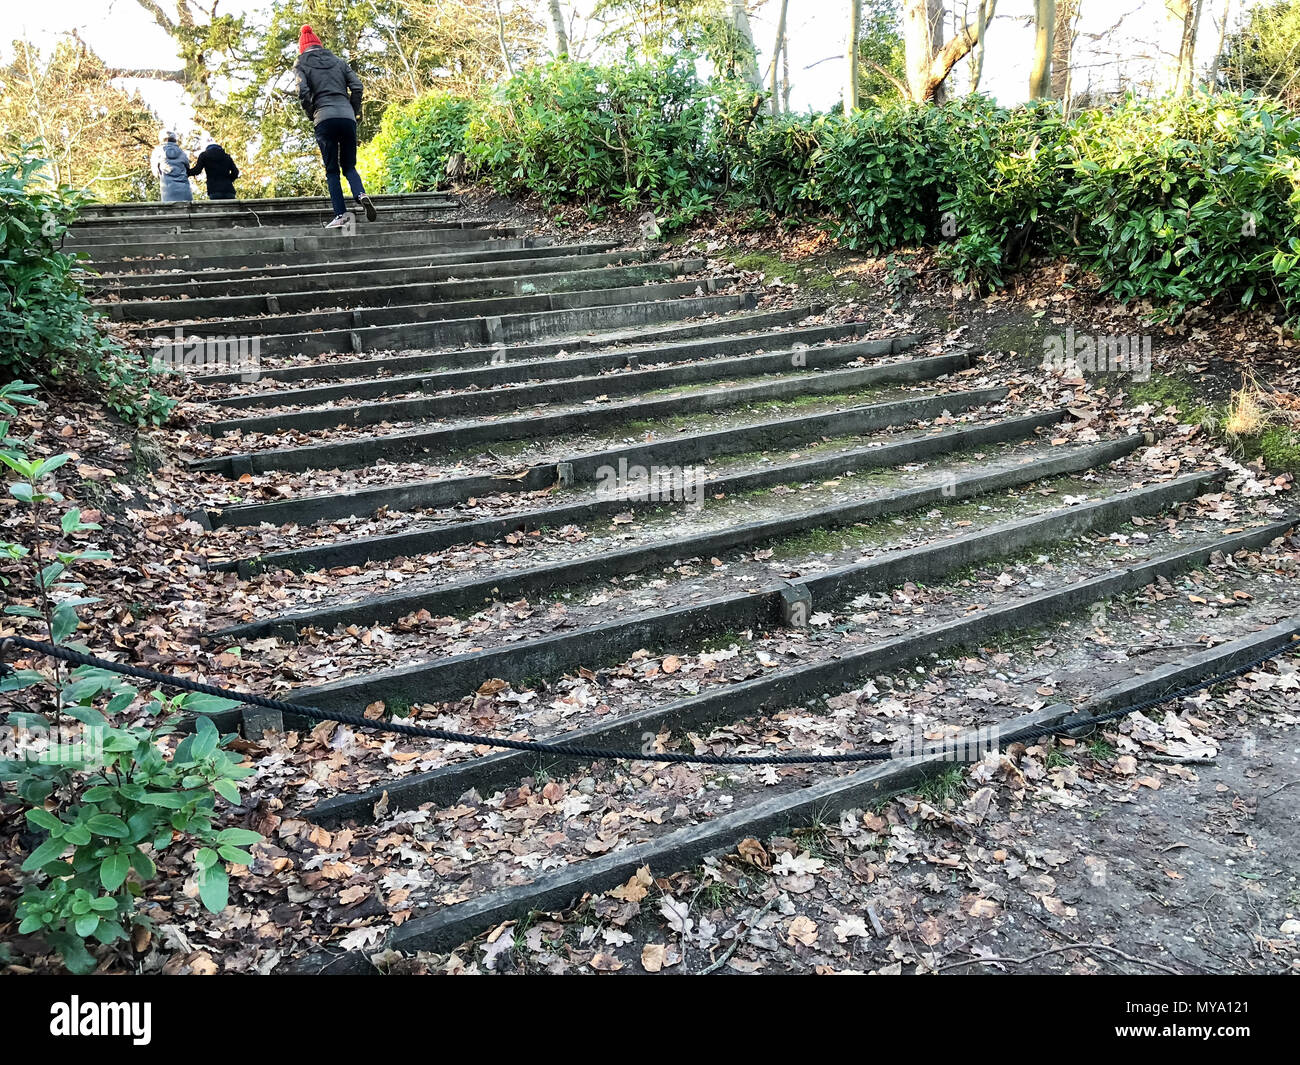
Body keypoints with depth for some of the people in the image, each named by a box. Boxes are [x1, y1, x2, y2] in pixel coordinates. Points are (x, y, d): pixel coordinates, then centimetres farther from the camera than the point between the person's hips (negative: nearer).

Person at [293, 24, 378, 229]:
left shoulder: (301, 64, 10)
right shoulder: (337, 61, 18)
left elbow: (303, 92, -5)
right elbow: (357, 86, 7)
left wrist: (311, 115, 9)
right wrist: (354, 112, 15)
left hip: (324, 118, -3)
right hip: (347, 116, 3)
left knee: (332, 170, 2)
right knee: (349, 165, 11)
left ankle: (341, 214, -8)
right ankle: (361, 194, -18)